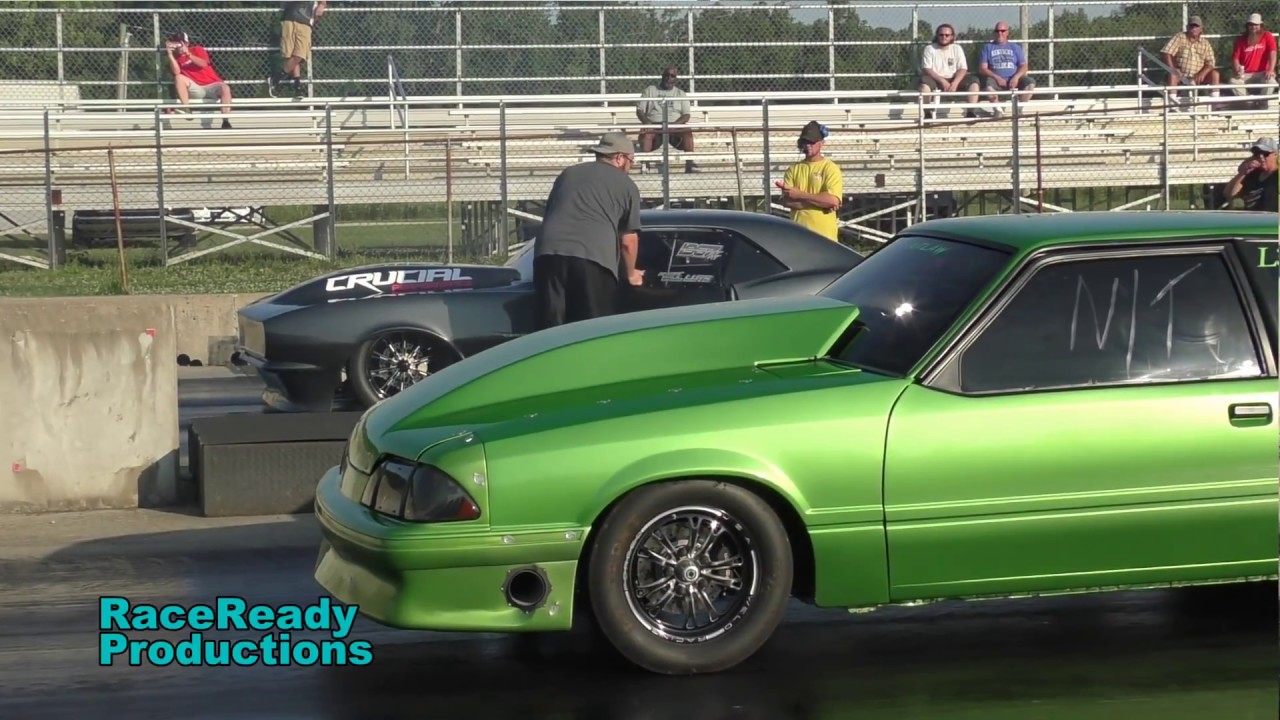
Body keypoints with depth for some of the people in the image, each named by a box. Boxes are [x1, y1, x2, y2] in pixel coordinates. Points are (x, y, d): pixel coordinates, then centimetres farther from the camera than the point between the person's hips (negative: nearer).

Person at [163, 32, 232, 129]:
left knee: (225, 87, -33)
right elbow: (176, 73, -12)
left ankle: (226, 122, -36)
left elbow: (203, 64, -14)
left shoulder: (197, 50, 5)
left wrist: (188, 54, -20)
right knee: (179, 78, -23)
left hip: (212, 85, -1)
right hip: (195, 89, 1)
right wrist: (170, 55, -17)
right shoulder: (176, 57, 8)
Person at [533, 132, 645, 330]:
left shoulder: (568, 173, 29)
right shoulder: (626, 185, 17)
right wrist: (630, 274, 33)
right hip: (594, 256, -3)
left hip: (549, 252, 3)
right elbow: (628, 241, 16)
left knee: (551, 330, 2)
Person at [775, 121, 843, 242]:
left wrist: (799, 195, -11)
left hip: (825, 234, -4)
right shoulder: (793, 170, 11)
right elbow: (786, 200, -1)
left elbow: (833, 200, -15)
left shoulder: (831, 168, -1)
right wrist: (820, 201, -12)